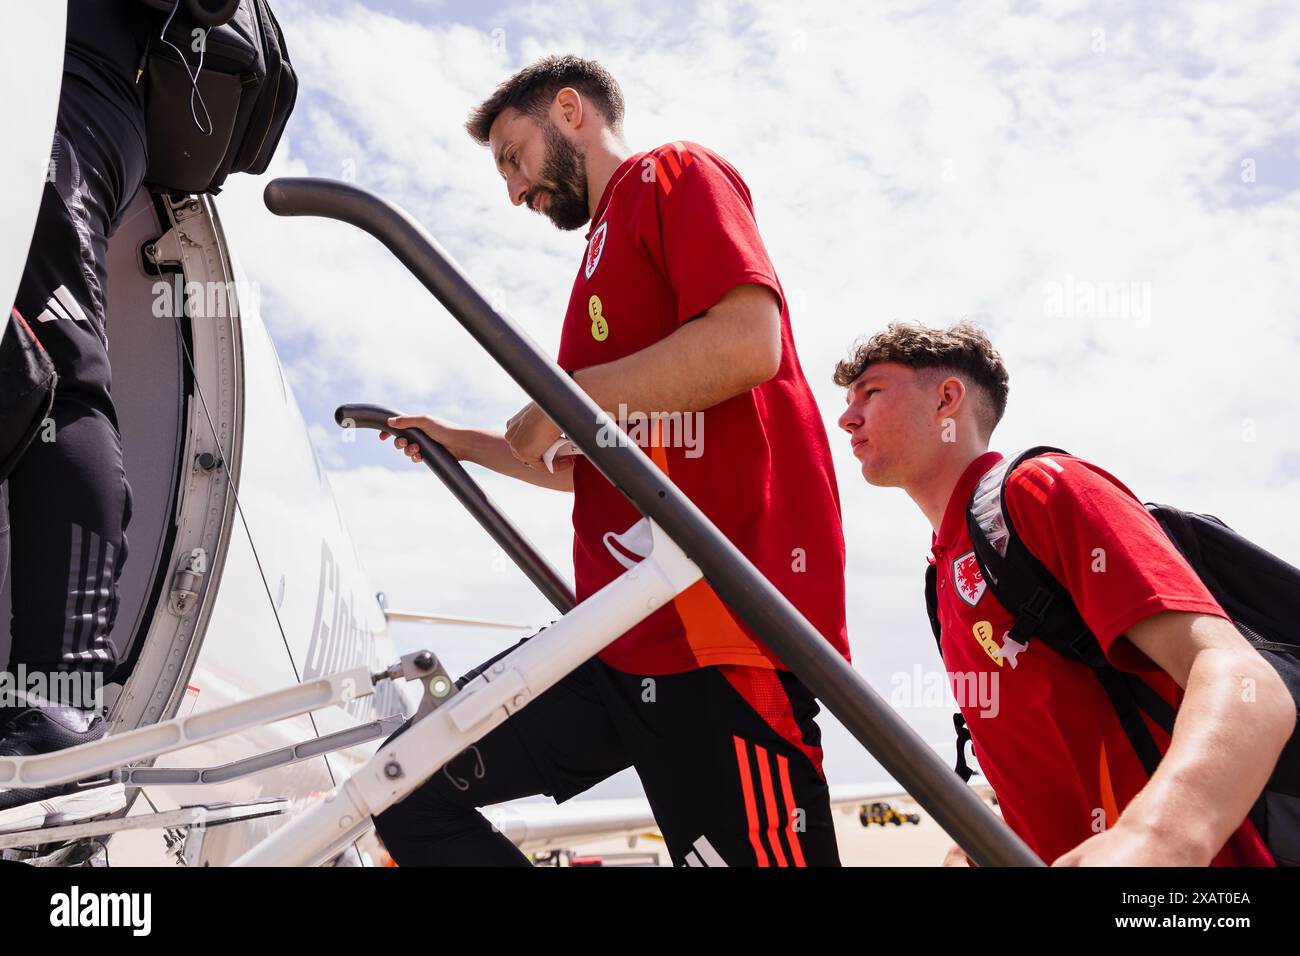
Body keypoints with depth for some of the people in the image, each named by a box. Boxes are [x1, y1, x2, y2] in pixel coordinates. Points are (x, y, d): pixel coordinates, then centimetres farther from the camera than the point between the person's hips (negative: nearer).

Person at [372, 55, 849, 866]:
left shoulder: (675, 176, 3)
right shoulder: (608, 247, 28)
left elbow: (748, 341, -18)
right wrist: (466, 444, 31)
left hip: (720, 625, -9)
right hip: (619, 643, 9)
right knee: (415, 792, 7)